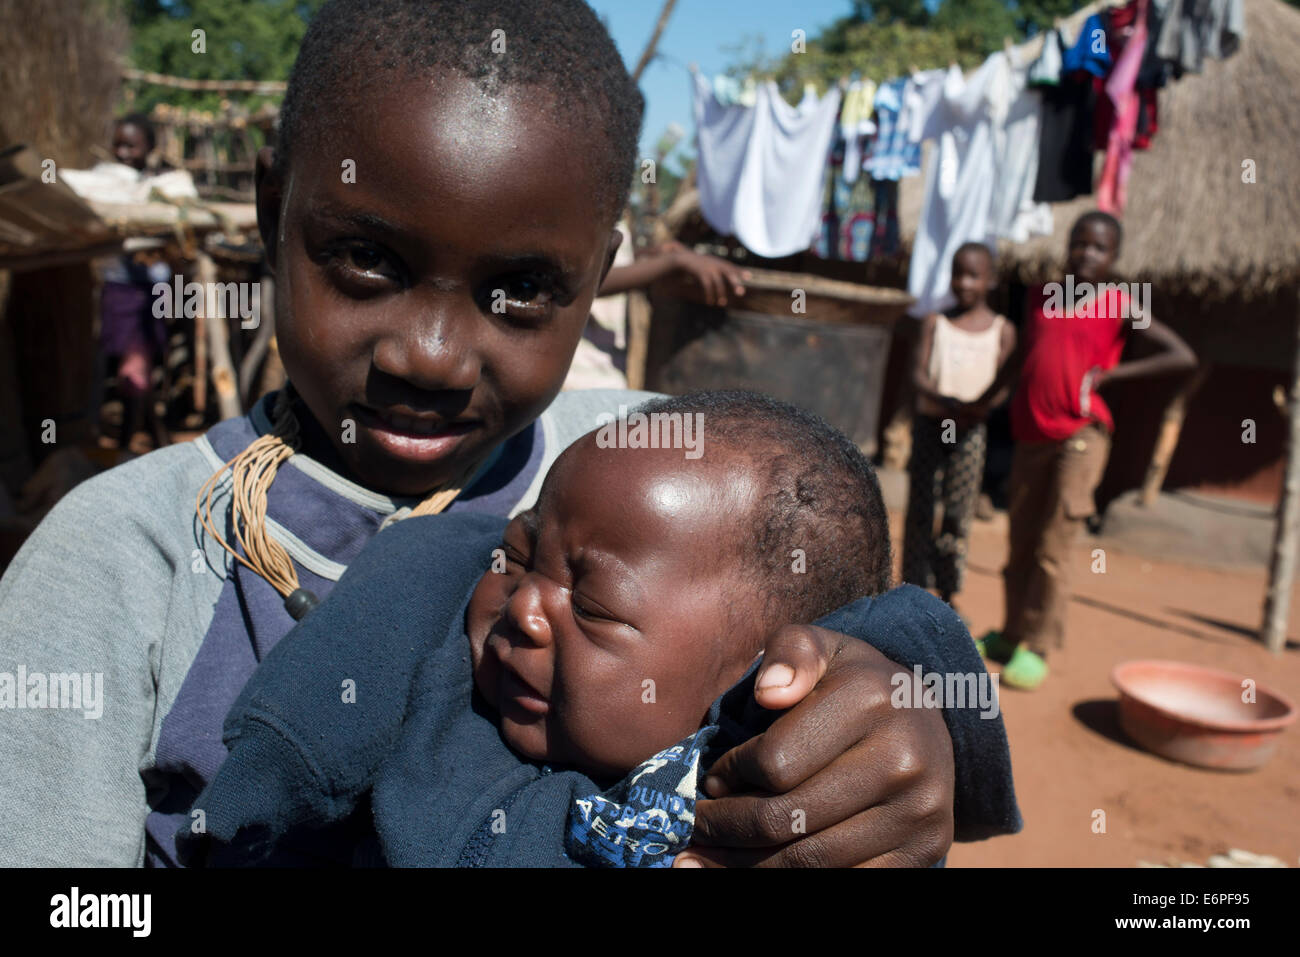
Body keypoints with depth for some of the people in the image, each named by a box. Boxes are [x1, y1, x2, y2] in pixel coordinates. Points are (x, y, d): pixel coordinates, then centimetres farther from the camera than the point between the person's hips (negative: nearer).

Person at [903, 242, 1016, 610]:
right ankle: (915, 587, 11)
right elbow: (918, 374, -4)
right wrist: (945, 399, -22)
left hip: (970, 429, 0)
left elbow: (1005, 383, -3)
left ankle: (948, 594, 13)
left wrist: (979, 407, -24)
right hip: (929, 422, 1)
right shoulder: (935, 322, 5)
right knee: (920, 508, 2)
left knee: (958, 512, 1)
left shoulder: (1002, 330, 4)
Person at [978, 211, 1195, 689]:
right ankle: (1011, 635, 23)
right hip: (1033, 438, 5)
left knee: (1052, 548, -7)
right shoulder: (1039, 297, 12)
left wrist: (1107, 375, -10)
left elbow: (1183, 356, -6)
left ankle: (1037, 649, 3)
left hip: (1081, 438, -5)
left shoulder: (1118, 306, -1)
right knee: (1020, 544, 10)